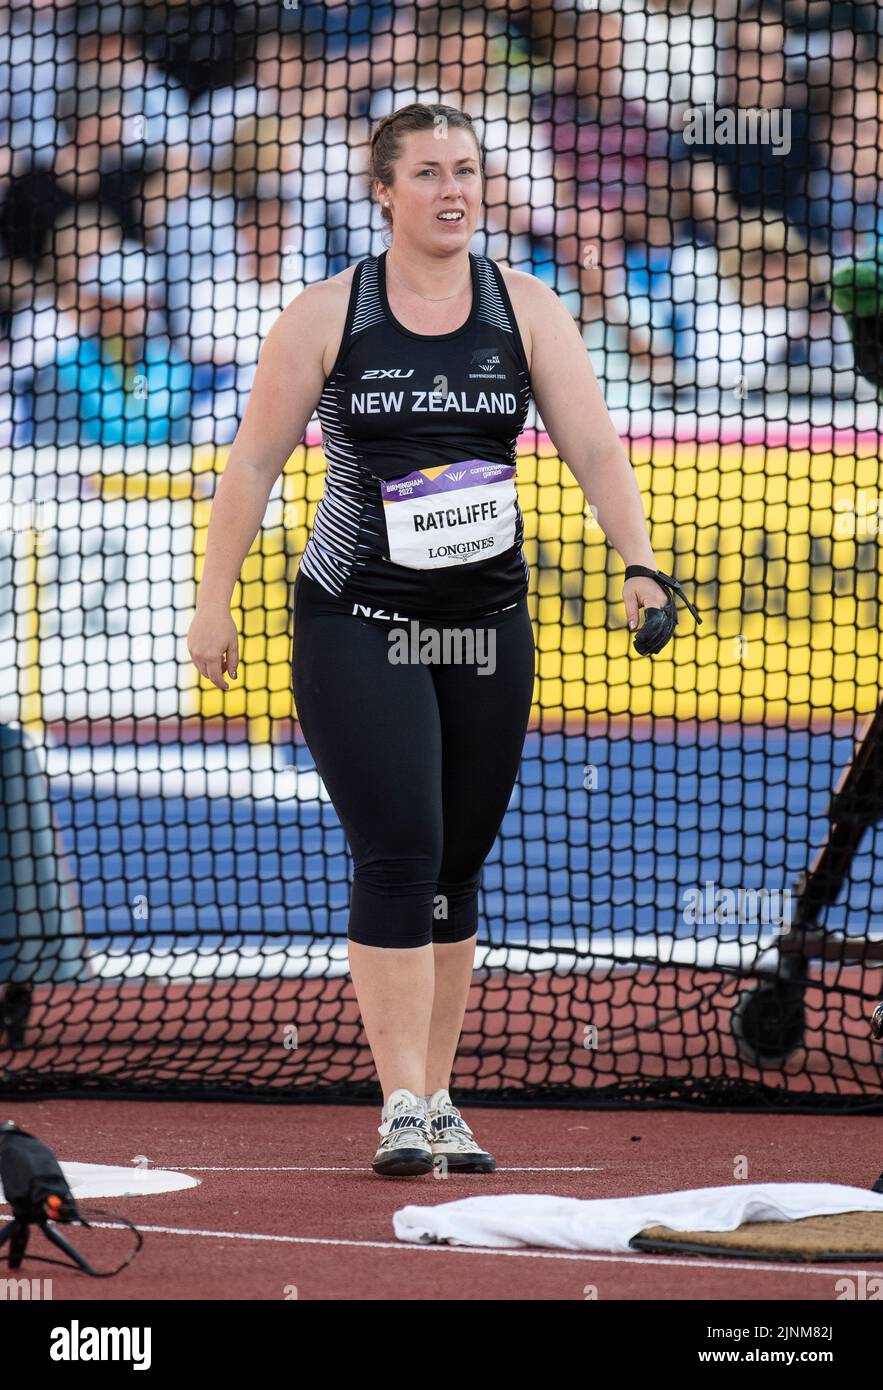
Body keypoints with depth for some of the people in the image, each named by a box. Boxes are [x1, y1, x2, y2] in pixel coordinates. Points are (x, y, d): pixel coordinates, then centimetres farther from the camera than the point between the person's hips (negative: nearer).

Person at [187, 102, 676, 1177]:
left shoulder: (525, 310, 3)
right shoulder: (327, 315, -2)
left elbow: (593, 446, -4)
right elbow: (254, 462, 1)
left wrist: (639, 565, -18)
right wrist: (214, 600, -3)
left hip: (487, 628, 3)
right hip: (357, 628, -3)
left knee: (456, 869, 8)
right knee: (398, 854, -14)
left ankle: (437, 1101, 17)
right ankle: (401, 1107, -15)